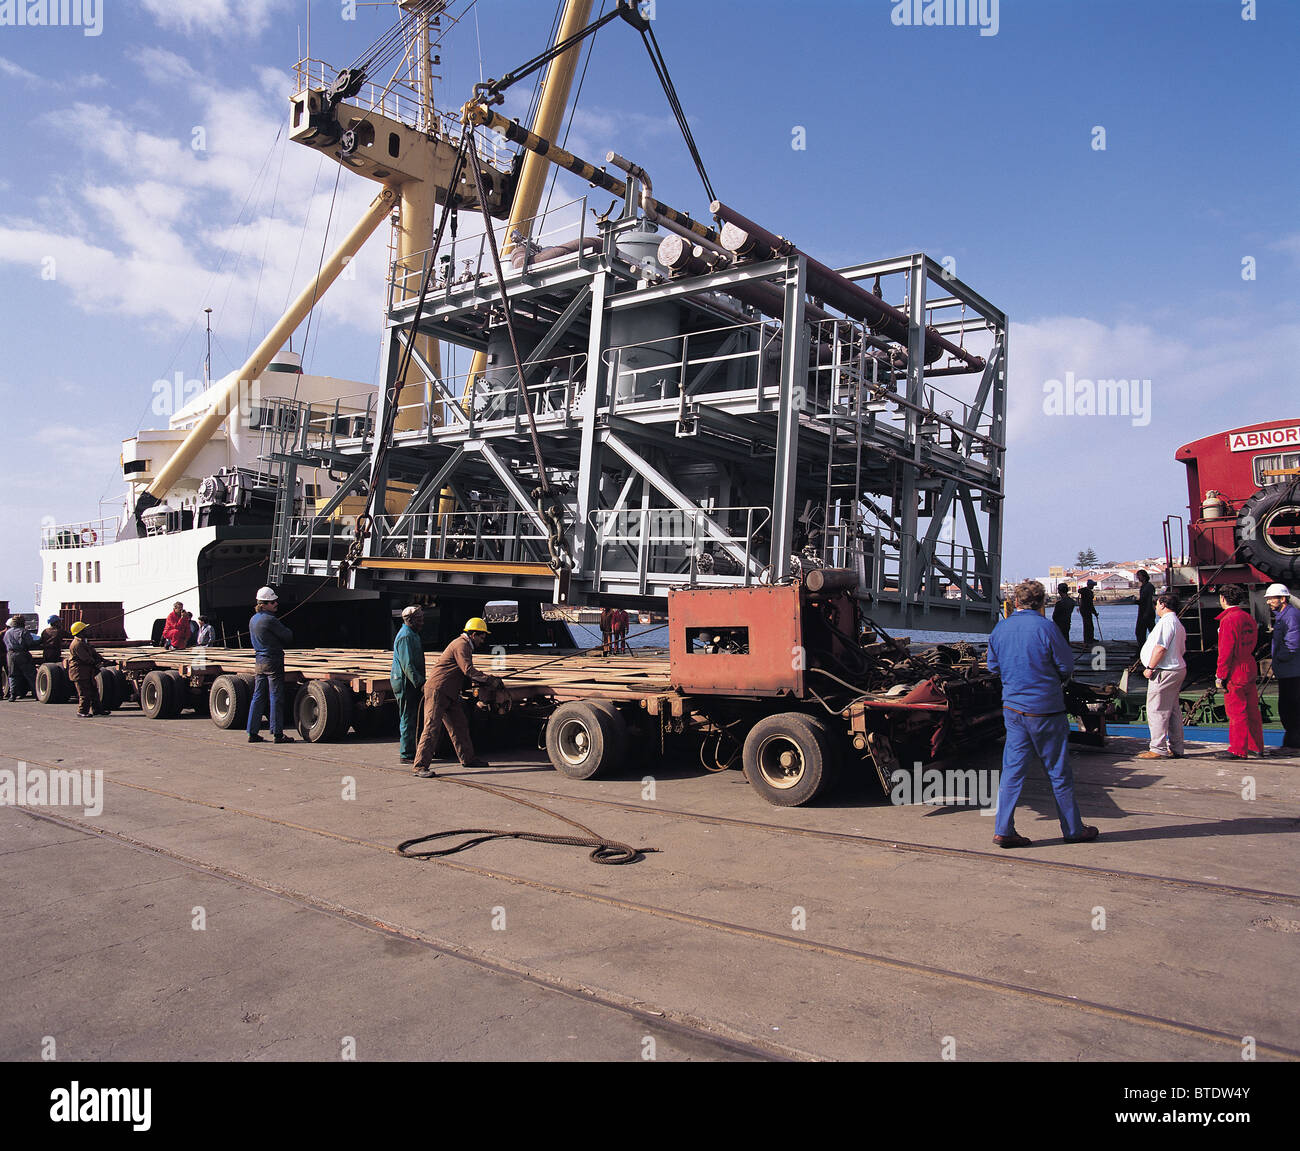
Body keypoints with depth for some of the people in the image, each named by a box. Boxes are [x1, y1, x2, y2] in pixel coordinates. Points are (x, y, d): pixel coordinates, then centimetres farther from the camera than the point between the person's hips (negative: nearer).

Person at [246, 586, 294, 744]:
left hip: (259, 662, 8)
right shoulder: (269, 620, -15)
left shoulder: (253, 620, 13)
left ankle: (252, 732, 14)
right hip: (273, 661, -8)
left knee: (258, 697, 11)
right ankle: (277, 733, 0)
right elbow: (288, 636, -11)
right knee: (276, 697, -3)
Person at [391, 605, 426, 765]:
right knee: (408, 719, -6)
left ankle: (409, 751, 21)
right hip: (406, 684, -10)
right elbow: (407, 665, -22)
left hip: (411, 684, 10)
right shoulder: (405, 636, -15)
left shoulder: (413, 635, 18)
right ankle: (406, 754, -1)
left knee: (411, 719, 14)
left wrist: (421, 682, 23)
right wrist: (420, 683, -25)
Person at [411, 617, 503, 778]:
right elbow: (468, 670, -23)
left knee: (460, 725, 15)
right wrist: (490, 680, -18)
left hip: (449, 694, 11)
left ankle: (467, 758, 26)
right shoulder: (461, 644, -13)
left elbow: (468, 674, 23)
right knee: (432, 727, -12)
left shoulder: (465, 645, 20)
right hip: (437, 690, -11)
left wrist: (488, 679, 12)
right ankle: (421, 765, -12)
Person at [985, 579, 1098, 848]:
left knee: (1012, 769, 7)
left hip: (1012, 707, 5)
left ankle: (1003, 829, 3)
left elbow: (993, 665, 12)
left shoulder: (1000, 629, 1)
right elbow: (1067, 667, -7)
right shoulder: (1046, 628, -14)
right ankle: (1073, 829, 21)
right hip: (1045, 709, -4)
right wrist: (1054, 680, 12)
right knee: (1059, 772, 8)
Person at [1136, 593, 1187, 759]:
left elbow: (1161, 648, -23)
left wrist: (1150, 668, -16)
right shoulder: (1178, 623, 19)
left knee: (1156, 710, -7)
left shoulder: (1166, 622, -15)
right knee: (1173, 710, 14)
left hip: (1164, 672, -11)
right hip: (1177, 669, 11)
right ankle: (1176, 748, 18)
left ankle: (1158, 749, -5)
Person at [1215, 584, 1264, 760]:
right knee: (1251, 709, 15)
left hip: (1234, 673, -9)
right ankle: (1256, 746, 23)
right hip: (1250, 669, 9)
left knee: (1236, 712, -3)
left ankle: (1238, 750, 1)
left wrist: (1220, 676, -16)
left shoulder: (1229, 619, -17)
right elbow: (1252, 643, 18)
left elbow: (1226, 651, -19)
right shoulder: (1248, 617, 11)